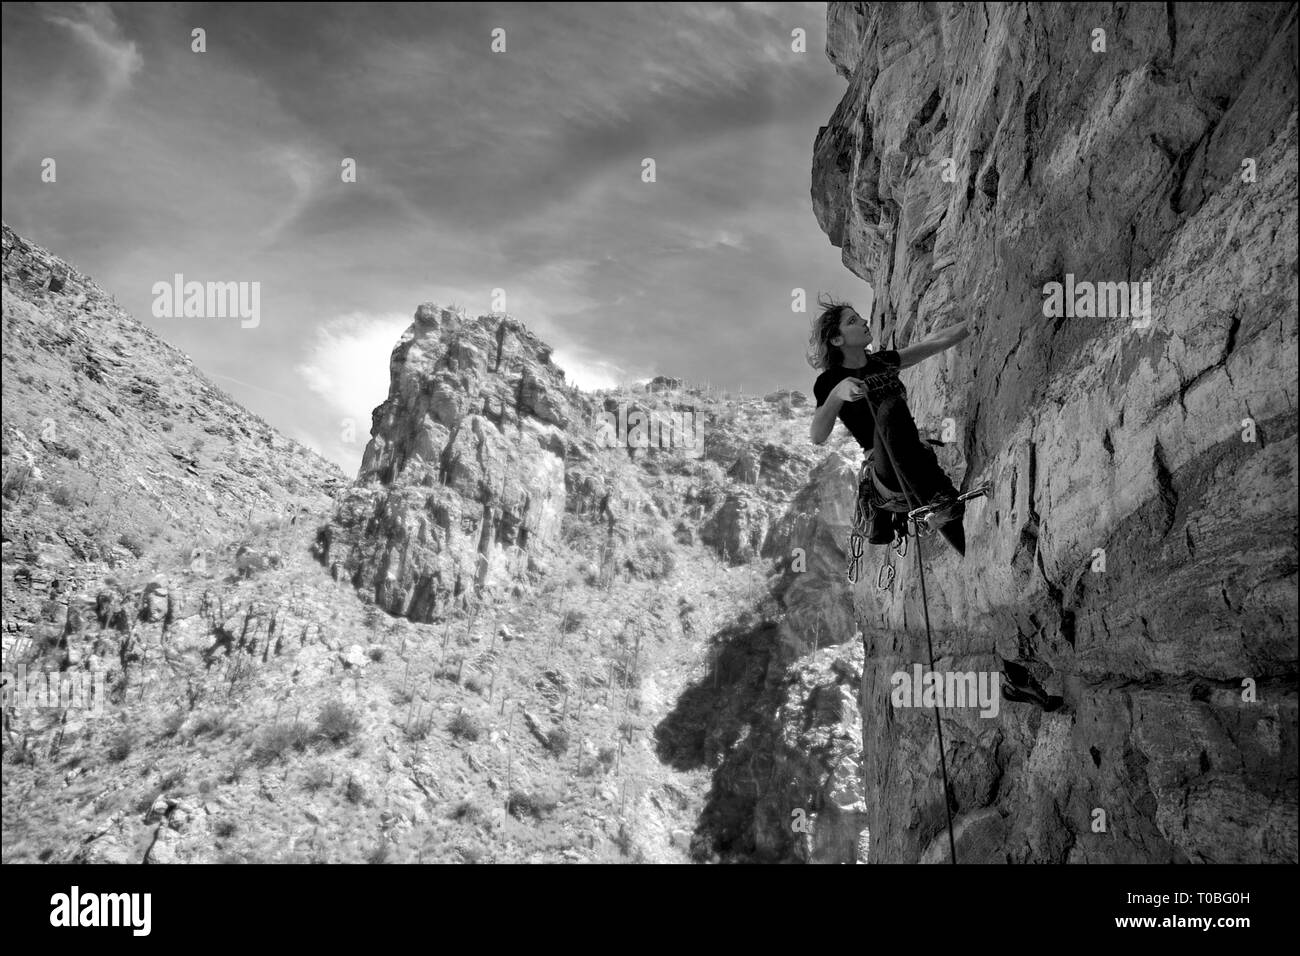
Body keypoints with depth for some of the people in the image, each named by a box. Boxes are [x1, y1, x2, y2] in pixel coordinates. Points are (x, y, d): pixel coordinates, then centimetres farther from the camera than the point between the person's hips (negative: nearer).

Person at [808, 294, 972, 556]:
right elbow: (816, 437, -19)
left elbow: (937, 342, 20)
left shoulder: (882, 361, 15)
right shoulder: (830, 381, -4)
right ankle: (933, 499, -44)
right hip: (886, 467, -8)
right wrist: (836, 395, -35)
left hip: (917, 458, 8)